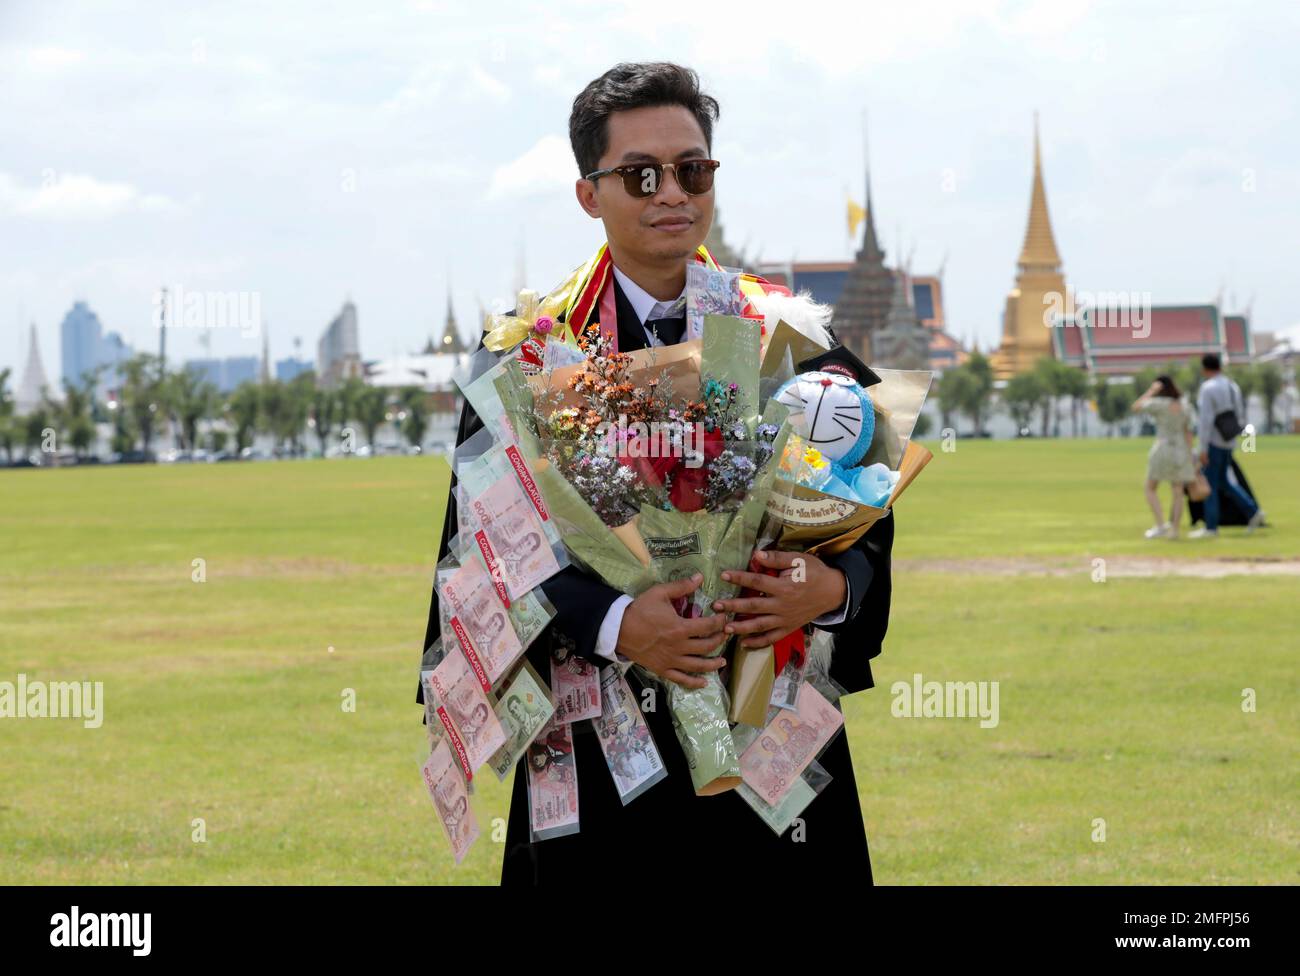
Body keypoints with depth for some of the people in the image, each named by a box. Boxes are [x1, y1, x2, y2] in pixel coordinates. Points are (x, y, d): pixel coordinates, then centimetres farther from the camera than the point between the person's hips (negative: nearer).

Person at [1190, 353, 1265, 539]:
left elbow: (1206, 420, -21)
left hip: (1213, 442, -8)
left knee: (1209, 484, 0)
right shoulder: (1232, 386, 9)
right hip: (1229, 441, 8)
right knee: (1222, 482, 18)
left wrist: (1203, 449, -19)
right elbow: (1240, 416, 13)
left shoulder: (1208, 388, -17)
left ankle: (1211, 528, 3)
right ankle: (1253, 512, 10)